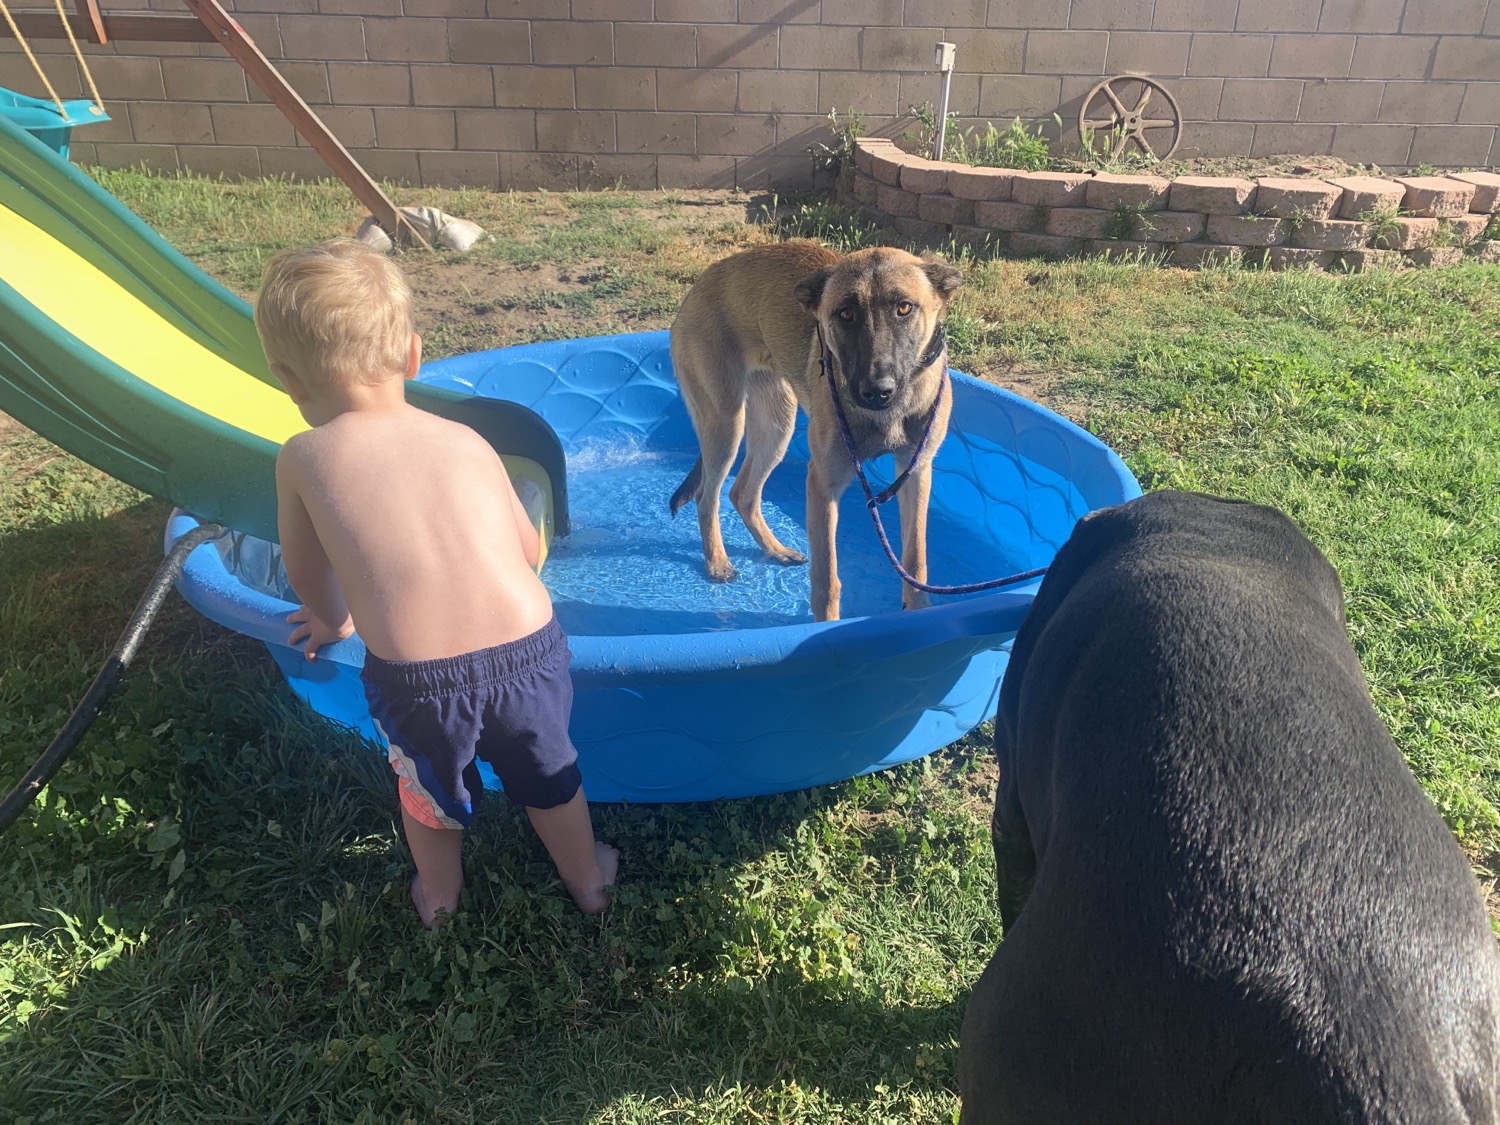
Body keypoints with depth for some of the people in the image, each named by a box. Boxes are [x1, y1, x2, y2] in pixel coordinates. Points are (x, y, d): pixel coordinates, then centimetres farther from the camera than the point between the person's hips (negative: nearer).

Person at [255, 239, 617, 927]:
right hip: (527, 645, 2)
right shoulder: (467, 440, 11)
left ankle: (439, 899, 56)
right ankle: (588, 881, 54)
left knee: (427, 791, 30)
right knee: (551, 778, 29)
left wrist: (333, 620, 40)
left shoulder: (303, 459, 5)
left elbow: (306, 576, 19)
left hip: (414, 676, -1)